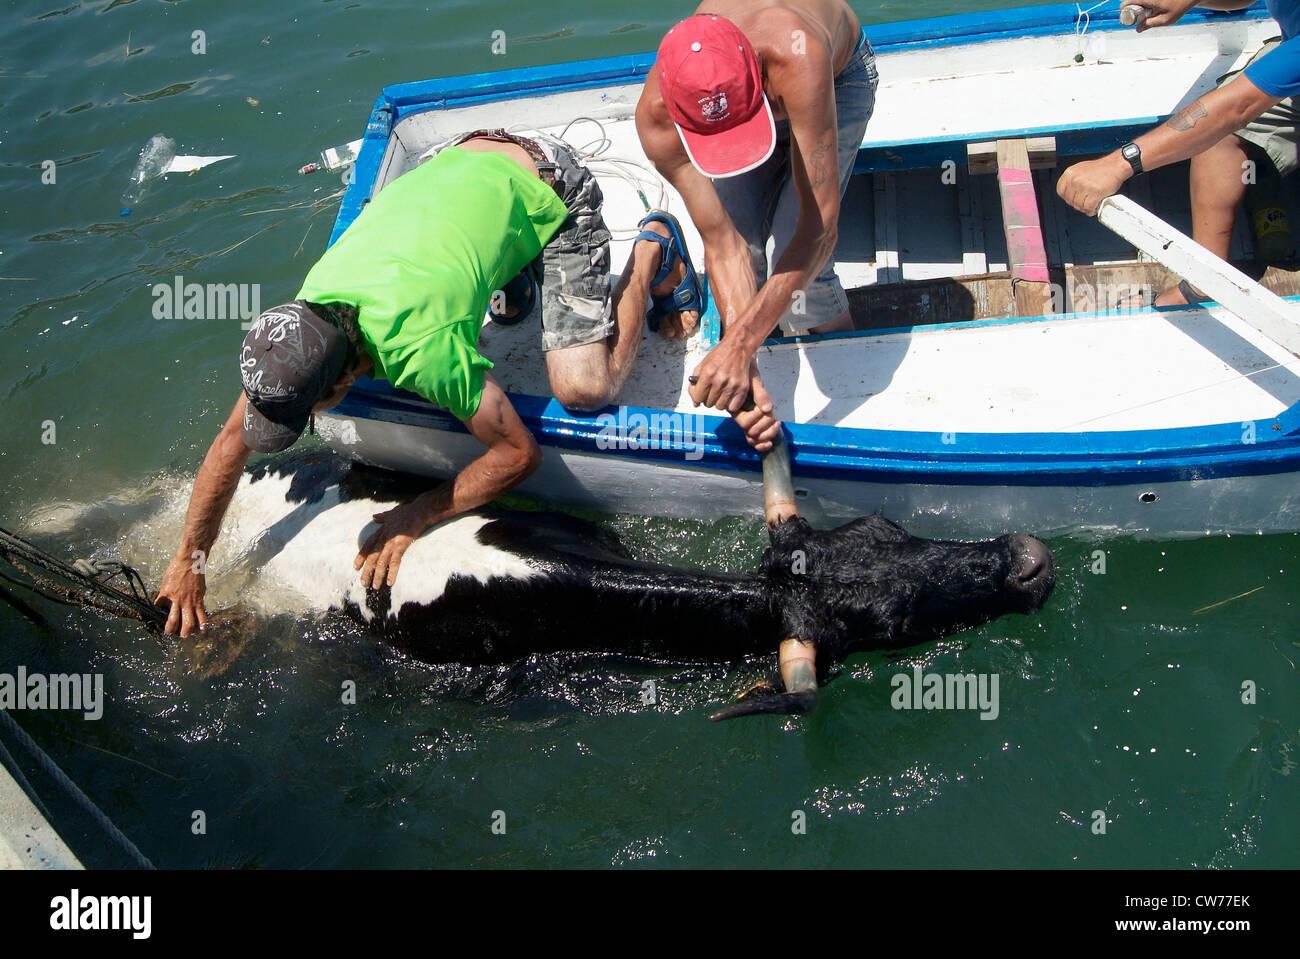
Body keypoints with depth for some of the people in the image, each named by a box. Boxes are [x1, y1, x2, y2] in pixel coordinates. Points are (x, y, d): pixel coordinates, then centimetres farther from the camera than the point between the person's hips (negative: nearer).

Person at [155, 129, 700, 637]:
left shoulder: (422, 351, -41)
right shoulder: (301, 319, -20)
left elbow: (519, 453, -28)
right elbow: (233, 442, -7)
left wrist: (414, 519, -20)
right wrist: (188, 563, -4)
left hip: (547, 187, -6)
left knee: (584, 387, -14)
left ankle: (651, 248, 6)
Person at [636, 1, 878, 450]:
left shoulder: (795, 53, -50)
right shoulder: (655, 115, -37)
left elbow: (821, 226, -47)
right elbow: (723, 242, -31)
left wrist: (739, 345, -50)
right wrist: (745, 365, -41)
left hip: (838, 76, -3)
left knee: (795, 267, -18)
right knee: (743, 249, -10)